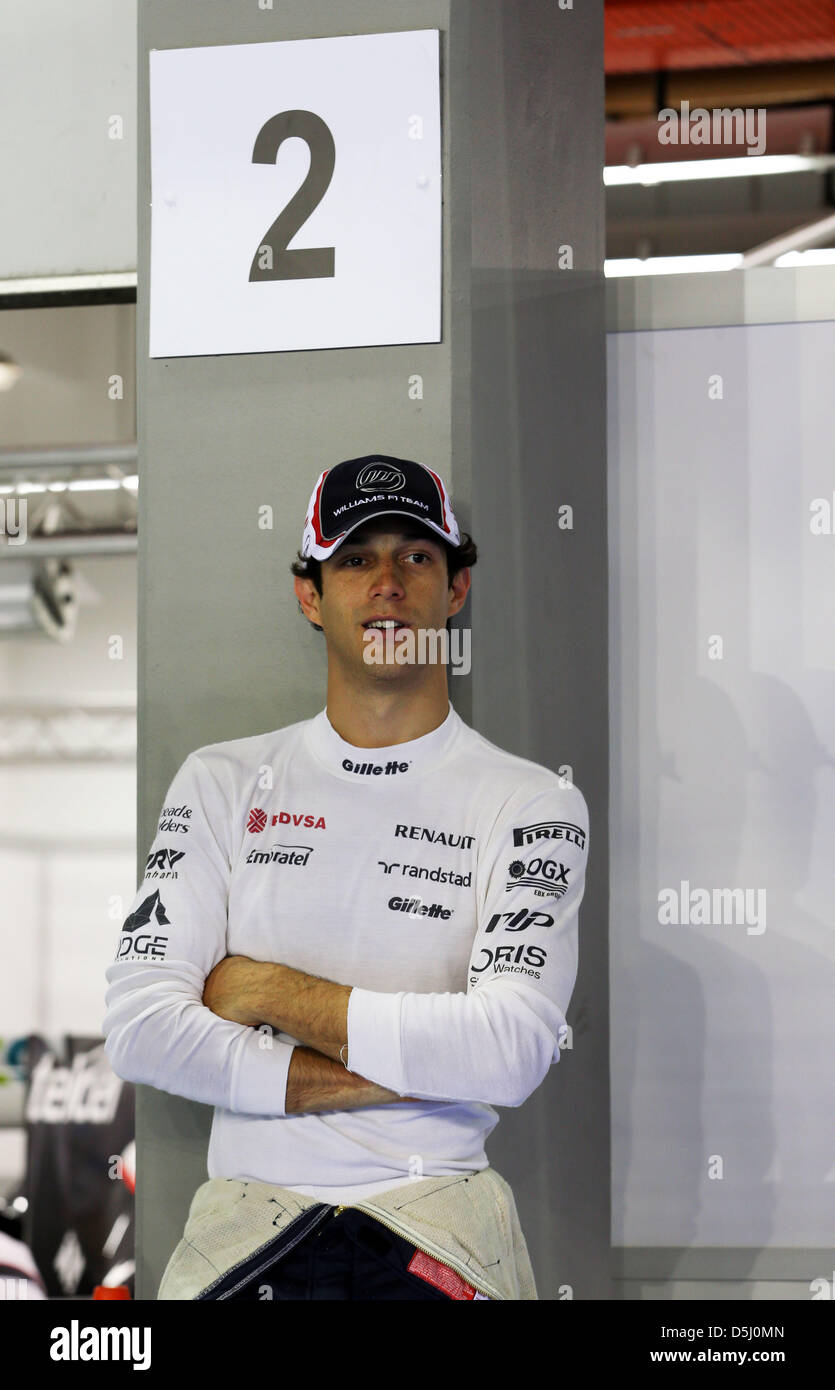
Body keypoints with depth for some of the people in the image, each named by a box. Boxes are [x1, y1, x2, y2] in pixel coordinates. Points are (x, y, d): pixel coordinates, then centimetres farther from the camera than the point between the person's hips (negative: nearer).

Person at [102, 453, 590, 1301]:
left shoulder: (534, 804, 5)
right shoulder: (222, 783, 12)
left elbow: (511, 1052, -10)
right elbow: (140, 1030, -1)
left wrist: (272, 992, -5)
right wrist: (407, 1073, -7)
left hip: (438, 1214, 0)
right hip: (249, 1210, 0)